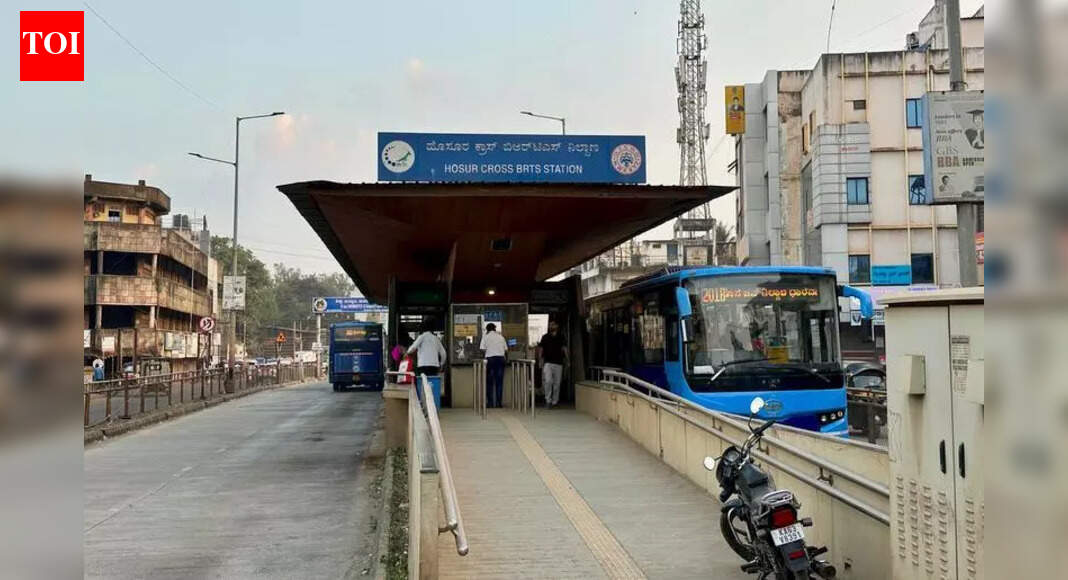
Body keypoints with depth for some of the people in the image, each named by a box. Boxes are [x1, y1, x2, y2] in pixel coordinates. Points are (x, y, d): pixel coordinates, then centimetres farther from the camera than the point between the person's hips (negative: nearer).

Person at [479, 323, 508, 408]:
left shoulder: (485, 336, 5)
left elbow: (483, 349, -5)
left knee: (490, 382, 3)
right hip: (500, 358, 3)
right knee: (499, 382, 4)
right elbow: (506, 349, 11)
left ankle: (490, 402, 1)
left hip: (490, 358, -2)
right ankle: (499, 402, 3)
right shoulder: (500, 336, 14)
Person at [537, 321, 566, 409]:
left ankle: (554, 402, 13)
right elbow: (540, 349, 7)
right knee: (548, 381, -15)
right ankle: (548, 401, -7)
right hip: (548, 363, -2)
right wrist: (540, 360, -3)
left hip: (558, 363, 2)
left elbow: (564, 349, 7)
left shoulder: (561, 338, 9)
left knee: (557, 383, 4)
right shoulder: (545, 337, 6)